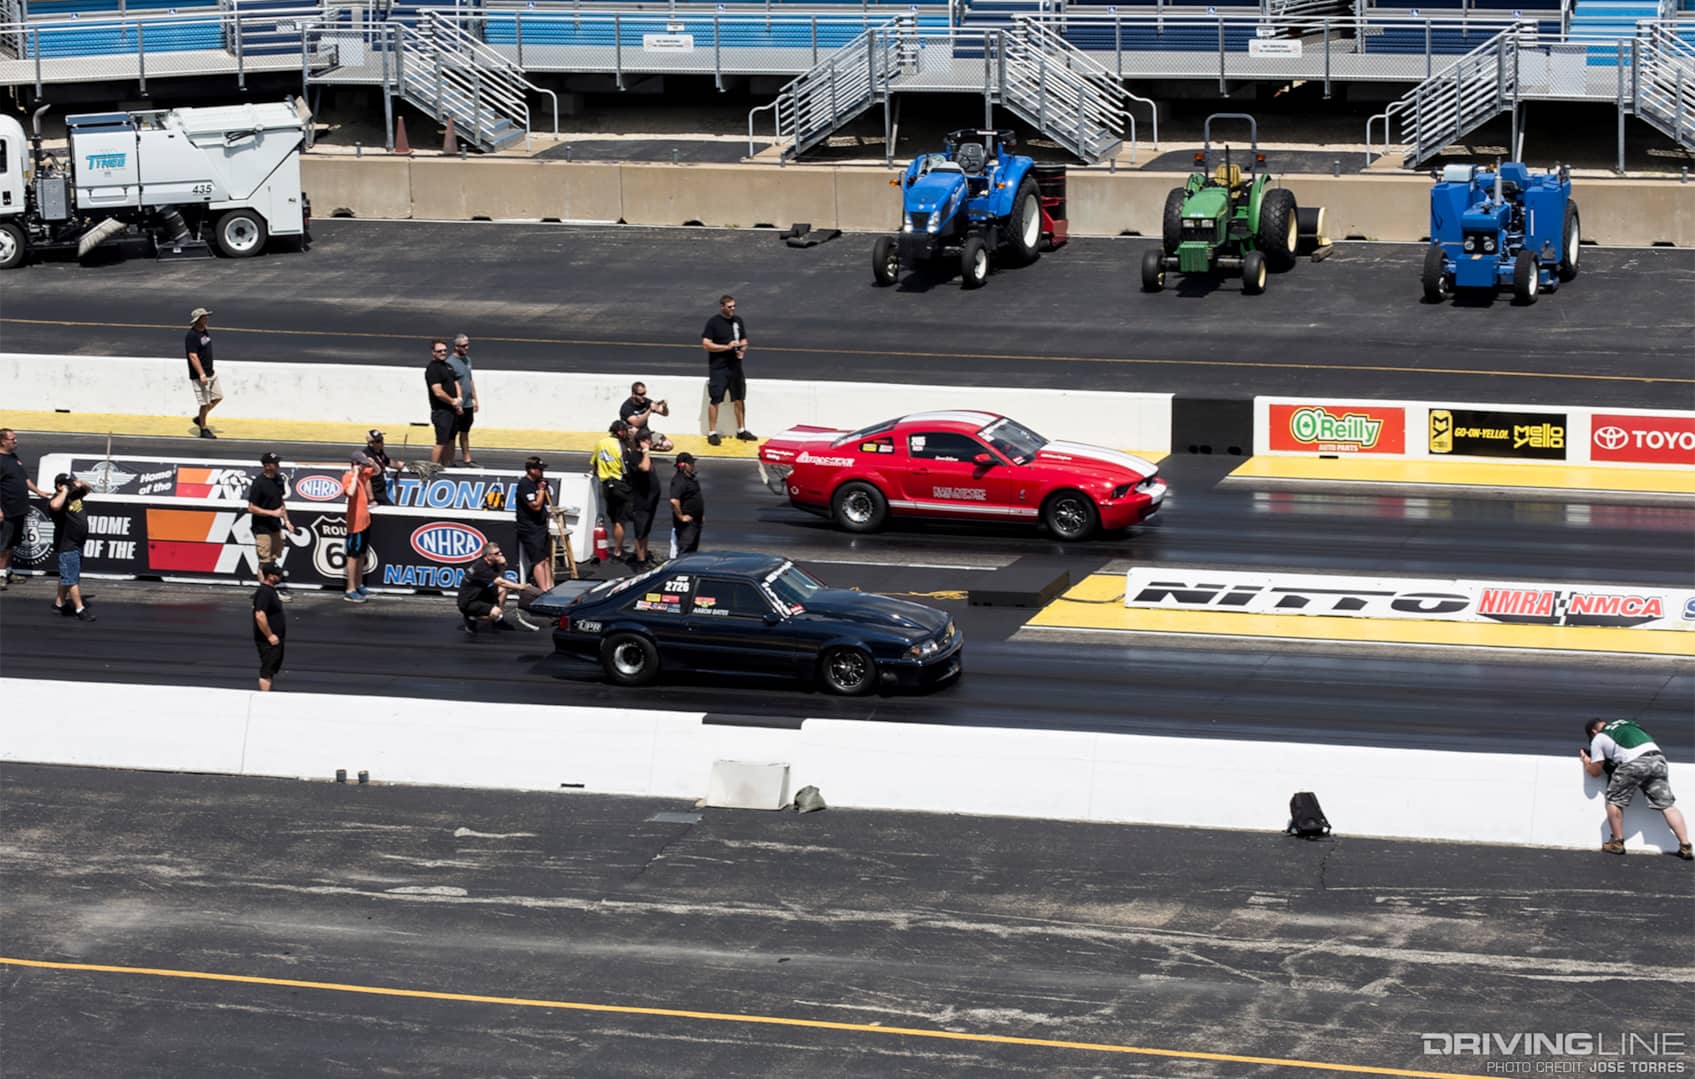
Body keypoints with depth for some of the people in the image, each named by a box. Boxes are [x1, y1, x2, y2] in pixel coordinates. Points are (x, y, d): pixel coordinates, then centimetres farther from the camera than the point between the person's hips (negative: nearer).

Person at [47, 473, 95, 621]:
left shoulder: (75, 494, 7)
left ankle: (59, 603, 31)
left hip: (77, 544, 9)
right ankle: (80, 609, -3)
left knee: (66, 576, 19)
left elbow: (87, 489, 27)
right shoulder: (57, 500, -20)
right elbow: (55, 506, -45)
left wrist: (81, 484, 3)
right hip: (66, 546, -9)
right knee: (72, 578, -5)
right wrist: (65, 492, -28)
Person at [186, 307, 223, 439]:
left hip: (211, 372, 9)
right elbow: (193, 357, -26)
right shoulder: (191, 336, -20)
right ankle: (203, 430, 12)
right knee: (205, 403, -4)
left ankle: (199, 418, 30)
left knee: (218, 397, 14)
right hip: (199, 375, -9)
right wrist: (202, 375, -31)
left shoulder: (206, 331, 9)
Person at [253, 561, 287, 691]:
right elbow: (260, 616, -29)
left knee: (272, 669, 18)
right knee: (267, 671, -5)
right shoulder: (264, 592, -21)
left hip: (275, 638, 10)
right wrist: (270, 636, -25)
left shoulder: (272, 590, 11)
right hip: (268, 641, -10)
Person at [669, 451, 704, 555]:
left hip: (695, 521, 10)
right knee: (685, 550, -11)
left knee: (693, 550, 16)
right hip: (686, 523, -10)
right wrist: (681, 517, -25)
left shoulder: (690, 478, 14)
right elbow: (674, 501, -33)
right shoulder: (679, 481, -20)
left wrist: (701, 514, 23)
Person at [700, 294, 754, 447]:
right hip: (718, 368, -5)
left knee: (739, 399, 11)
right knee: (714, 400, -1)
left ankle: (741, 430, 22)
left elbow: (744, 340, 17)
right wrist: (727, 347, -20)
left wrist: (742, 350, -6)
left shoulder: (738, 320, 8)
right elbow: (706, 344, -13)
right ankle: (712, 433, 5)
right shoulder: (713, 322, -9)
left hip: (735, 366, 5)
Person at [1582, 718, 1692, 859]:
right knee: (1667, 804, 5)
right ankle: (1685, 846, -1)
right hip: (1657, 756, 5)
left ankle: (1617, 843, 17)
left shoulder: (1598, 739, 17)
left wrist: (1586, 763, 42)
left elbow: (1595, 771, 20)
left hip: (1633, 762, -5)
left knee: (1614, 801, 14)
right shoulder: (1624, 723, 33)